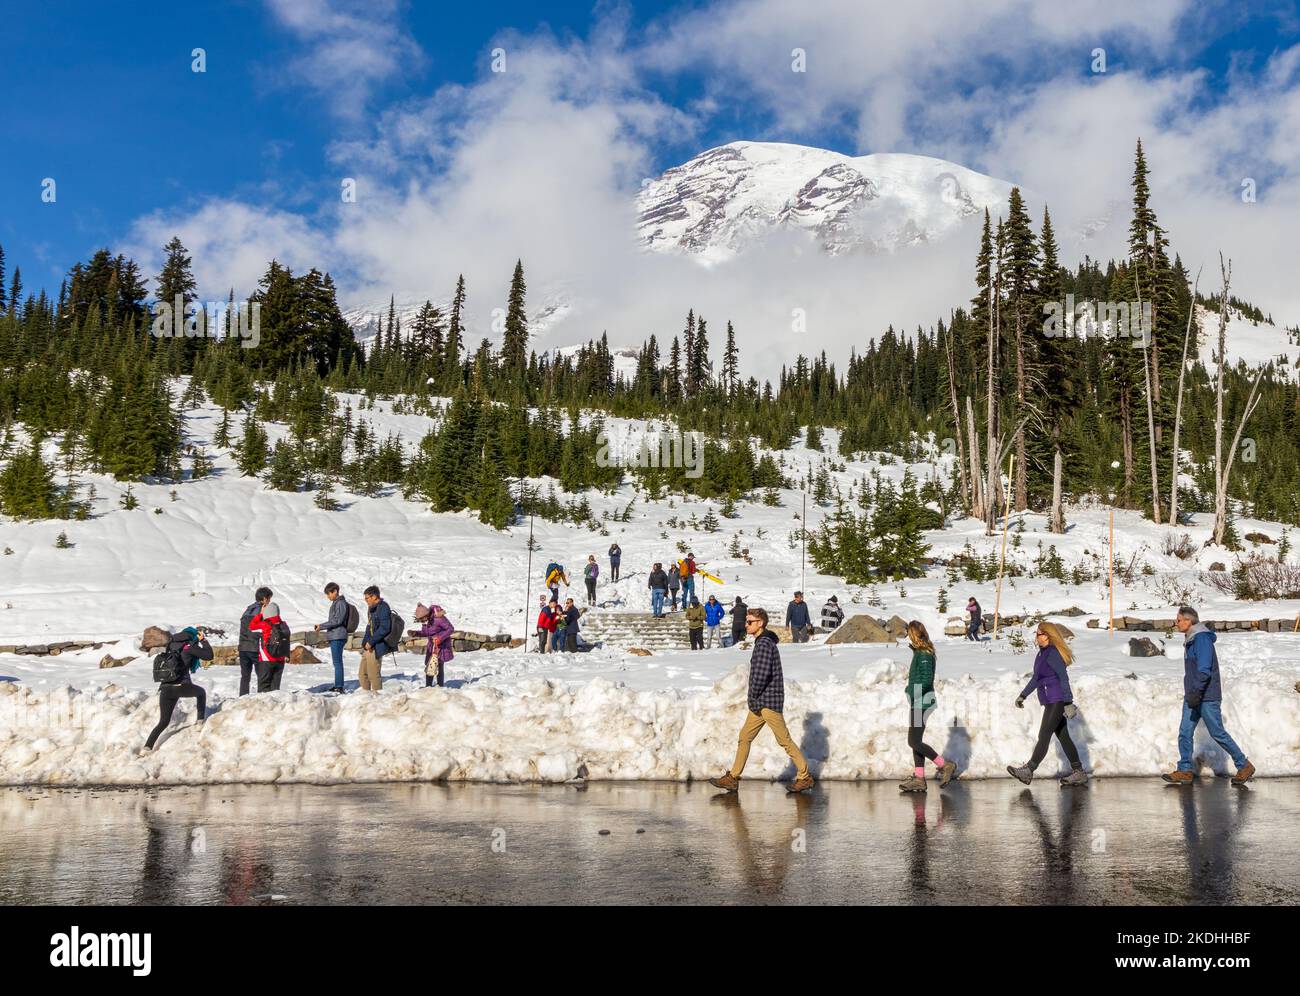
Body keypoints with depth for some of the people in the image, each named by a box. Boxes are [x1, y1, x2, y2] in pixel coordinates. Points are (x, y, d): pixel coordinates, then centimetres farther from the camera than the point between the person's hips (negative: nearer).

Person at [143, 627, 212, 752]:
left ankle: (147, 747, -2)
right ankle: (200, 722, 20)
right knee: (201, 692, 27)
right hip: (181, 686, -5)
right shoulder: (189, 646, -2)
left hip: (165, 689, 5)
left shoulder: (172, 644, 16)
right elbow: (209, 655, -1)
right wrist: (204, 640, 11)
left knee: (164, 722, 12)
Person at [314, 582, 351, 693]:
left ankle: (339, 686, -10)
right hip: (334, 637, 10)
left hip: (338, 637, -10)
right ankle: (337, 686, 18)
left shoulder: (341, 603, -12)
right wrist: (325, 631, 19)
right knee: (337, 662, 13)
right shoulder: (335, 603, 18)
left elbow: (337, 620, -18)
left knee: (337, 662, -10)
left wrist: (322, 626, -15)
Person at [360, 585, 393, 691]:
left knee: (374, 675, -4)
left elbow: (384, 628, -21)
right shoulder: (372, 609, 16)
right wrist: (365, 642, 13)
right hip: (369, 647, 10)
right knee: (363, 674, 13)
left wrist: (371, 642, -20)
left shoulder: (383, 608, -14)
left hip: (376, 648, -10)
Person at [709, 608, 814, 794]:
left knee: (784, 740, -2)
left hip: (768, 701, -10)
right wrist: (753, 697, 15)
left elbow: (761, 674, -24)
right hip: (761, 702, 10)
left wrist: (752, 697, -12)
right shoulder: (762, 642, 16)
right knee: (745, 737, 9)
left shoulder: (765, 643, -16)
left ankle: (804, 777, 7)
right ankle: (732, 778, 11)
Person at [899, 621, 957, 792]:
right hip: (917, 703, 10)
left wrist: (913, 692, -20)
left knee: (914, 741, -8)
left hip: (920, 702, -10)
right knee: (915, 741, 9)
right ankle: (919, 779, 11)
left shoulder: (923, 654, -16)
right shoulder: (920, 652, 14)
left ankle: (945, 765, -1)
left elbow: (927, 679, -23)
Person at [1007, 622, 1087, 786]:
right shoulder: (1042, 653, 14)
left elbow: (1064, 678, -21)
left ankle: (1028, 771, -9)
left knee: (1044, 737, -9)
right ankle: (1078, 773, 16)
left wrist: (1068, 703, -26)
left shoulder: (1052, 654, -16)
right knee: (1063, 737, 11)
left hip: (1057, 701, -10)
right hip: (1052, 702, 10)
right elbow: (1036, 678, 24)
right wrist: (1023, 695, 24)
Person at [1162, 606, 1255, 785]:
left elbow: (1204, 670, -23)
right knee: (1185, 733, 1)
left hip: (1207, 697, -9)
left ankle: (1244, 766, 14)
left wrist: (1196, 693, -26)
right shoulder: (1190, 640, 14)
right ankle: (1185, 771, 3)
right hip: (1192, 696, 9)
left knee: (1218, 733, 0)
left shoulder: (1202, 639, -16)